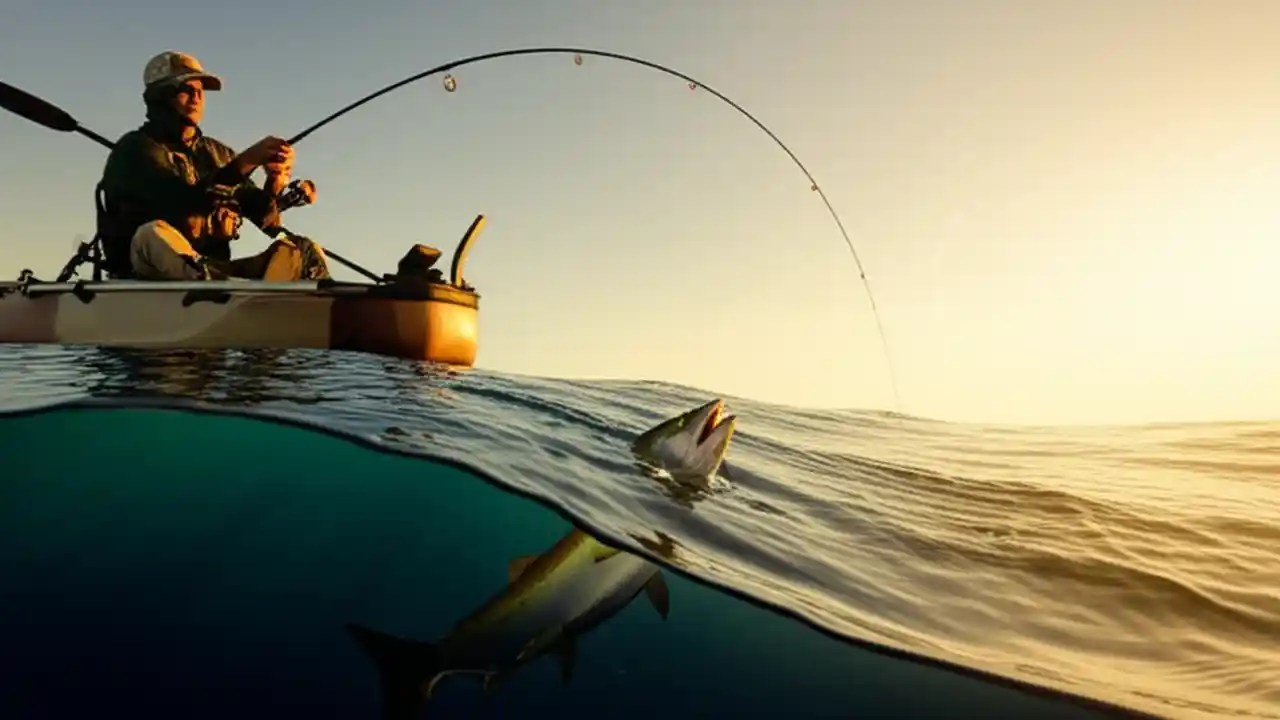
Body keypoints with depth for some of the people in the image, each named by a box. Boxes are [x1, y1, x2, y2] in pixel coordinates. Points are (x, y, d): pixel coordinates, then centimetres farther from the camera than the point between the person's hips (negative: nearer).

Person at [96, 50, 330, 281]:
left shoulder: (218, 154, 18)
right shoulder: (135, 148, 2)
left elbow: (265, 220, 7)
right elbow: (186, 201, -18)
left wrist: (275, 184, -14)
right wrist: (246, 162, -22)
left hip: (214, 269, 5)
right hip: (146, 277, -5)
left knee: (304, 250, -11)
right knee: (155, 235, -38)